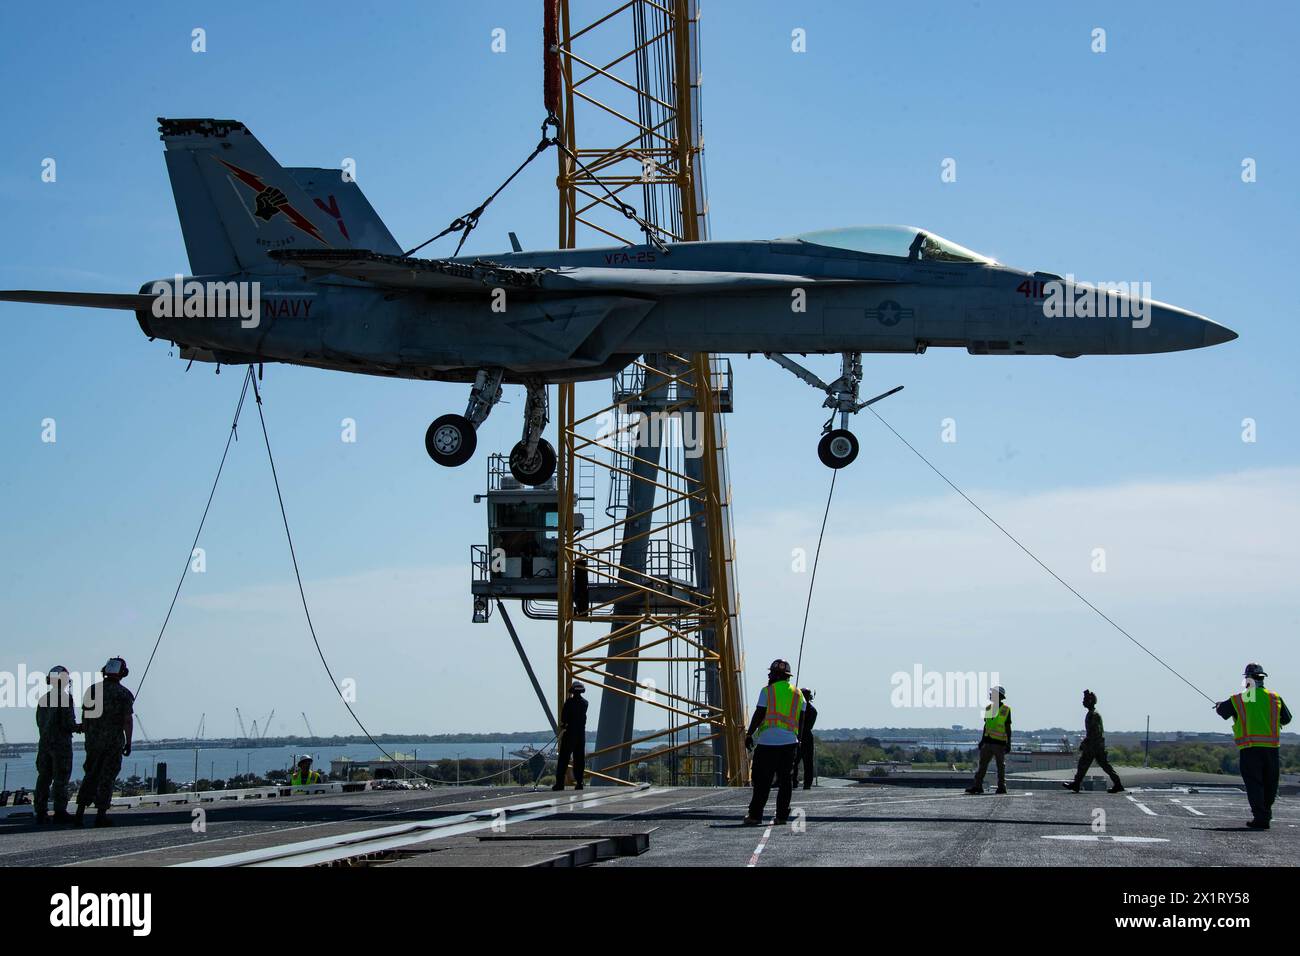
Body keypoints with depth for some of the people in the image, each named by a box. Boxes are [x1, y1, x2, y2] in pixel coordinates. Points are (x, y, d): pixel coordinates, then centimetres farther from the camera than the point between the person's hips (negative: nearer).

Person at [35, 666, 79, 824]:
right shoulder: (65, 698, -11)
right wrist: (78, 728, 5)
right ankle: (60, 812, -5)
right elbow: (68, 724, -16)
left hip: (44, 742, 6)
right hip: (61, 743, -6)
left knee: (44, 778, 8)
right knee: (61, 779, -3)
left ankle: (40, 812, 7)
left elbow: (39, 722, 15)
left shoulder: (43, 699, 10)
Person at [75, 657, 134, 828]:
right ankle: (101, 815, 0)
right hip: (114, 741, -3)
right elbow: (127, 720, -11)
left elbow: (84, 715, 7)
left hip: (93, 739, 3)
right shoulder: (124, 694, -7)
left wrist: (87, 735, 17)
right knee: (107, 778, 2)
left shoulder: (92, 690, 4)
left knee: (90, 776, 13)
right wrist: (128, 742, -3)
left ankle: (80, 812, 6)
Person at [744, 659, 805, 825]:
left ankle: (755, 815, -2)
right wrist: (798, 741, 20)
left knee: (762, 781, -1)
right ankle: (782, 815, 5)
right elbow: (801, 721, 14)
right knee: (785, 780, 7)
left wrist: (749, 735, 4)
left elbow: (759, 715, -2)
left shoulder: (767, 691, 2)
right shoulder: (798, 694, 14)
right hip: (790, 741, 3)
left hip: (768, 741, -3)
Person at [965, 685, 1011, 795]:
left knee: (1001, 765, 3)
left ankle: (1002, 787, 10)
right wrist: (982, 739, 16)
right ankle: (977, 785, 1)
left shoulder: (1005, 709, -5)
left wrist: (1008, 743, -7)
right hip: (988, 741, 6)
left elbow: (1008, 728, -4)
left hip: (999, 742, -6)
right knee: (982, 764, 2)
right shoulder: (989, 708, 12)